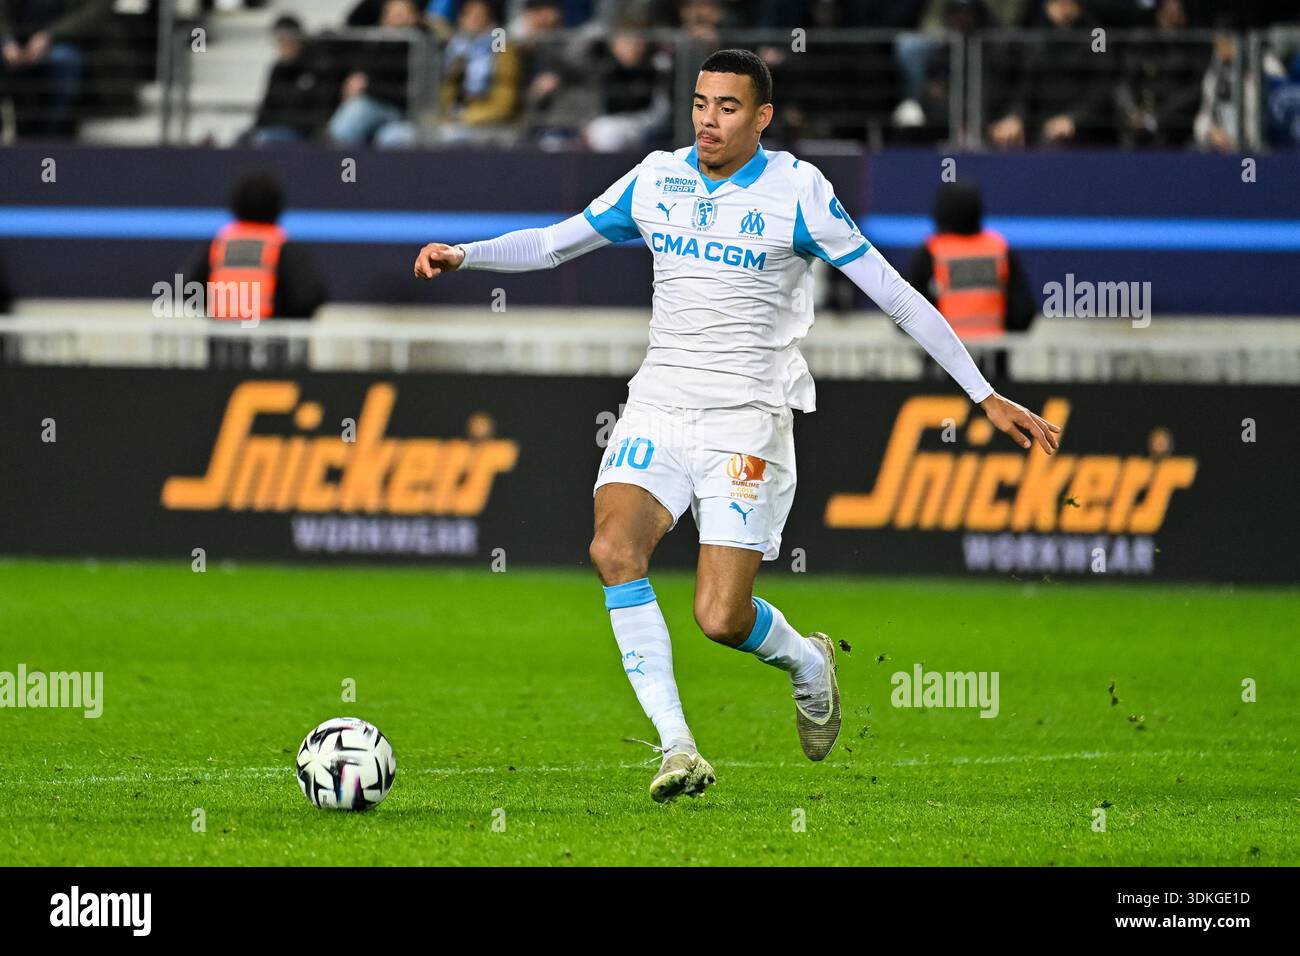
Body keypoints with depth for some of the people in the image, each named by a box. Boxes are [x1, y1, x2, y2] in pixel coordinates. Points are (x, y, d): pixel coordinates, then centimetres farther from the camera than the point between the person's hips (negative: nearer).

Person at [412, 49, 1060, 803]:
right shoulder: (656, 181, 7)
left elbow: (895, 294, -4)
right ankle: (677, 749, -20)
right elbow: (553, 243, 18)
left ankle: (806, 660, 25)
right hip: (659, 409, 4)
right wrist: (463, 254, 1)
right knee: (614, 547, -25)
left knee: (721, 618, -12)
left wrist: (987, 396, -6)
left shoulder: (797, 192, -5)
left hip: (748, 421, -4)